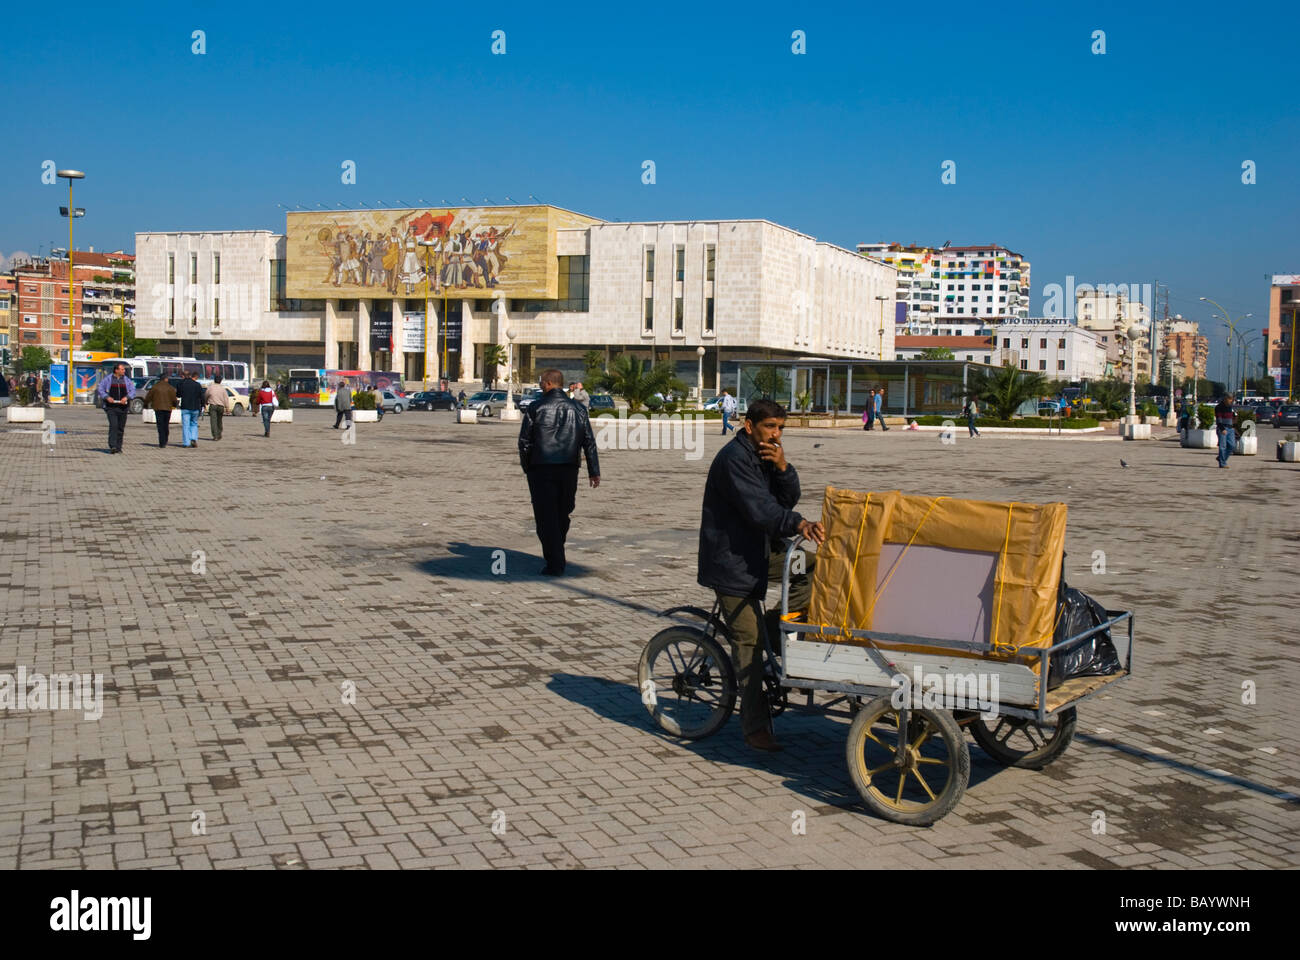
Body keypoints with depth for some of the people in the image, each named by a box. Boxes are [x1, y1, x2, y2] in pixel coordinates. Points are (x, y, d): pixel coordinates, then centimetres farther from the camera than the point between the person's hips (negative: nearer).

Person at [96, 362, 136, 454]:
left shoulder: (127, 380, 8)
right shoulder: (107, 379, 2)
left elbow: (133, 391, 2)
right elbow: (99, 389, 2)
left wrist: (126, 397, -16)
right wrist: (107, 397, -13)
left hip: (123, 407, 3)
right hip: (111, 407, -3)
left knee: (121, 428, 6)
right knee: (113, 426, -16)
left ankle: (118, 448, 15)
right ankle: (112, 447, -20)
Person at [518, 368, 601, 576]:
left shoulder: (535, 408, -3)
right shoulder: (578, 409, 7)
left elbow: (524, 441, -2)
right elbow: (589, 442, 4)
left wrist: (526, 467, 11)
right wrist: (594, 471, 5)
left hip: (541, 469, -4)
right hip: (569, 471, 4)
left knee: (546, 517, -2)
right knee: (562, 514, 17)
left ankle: (555, 564, -7)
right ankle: (556, 556, 30)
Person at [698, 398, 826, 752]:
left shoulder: (764, 455, 10)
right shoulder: (734, 458, -19)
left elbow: (788, 500, 4)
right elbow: (757, 509, -30)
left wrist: (782, 467, -13)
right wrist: (799, 524, -41)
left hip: (756, 553, 9)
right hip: (730, 559, -9)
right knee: (748, 640, -5)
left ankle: (775, 627, 5)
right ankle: (755, 727, 3)